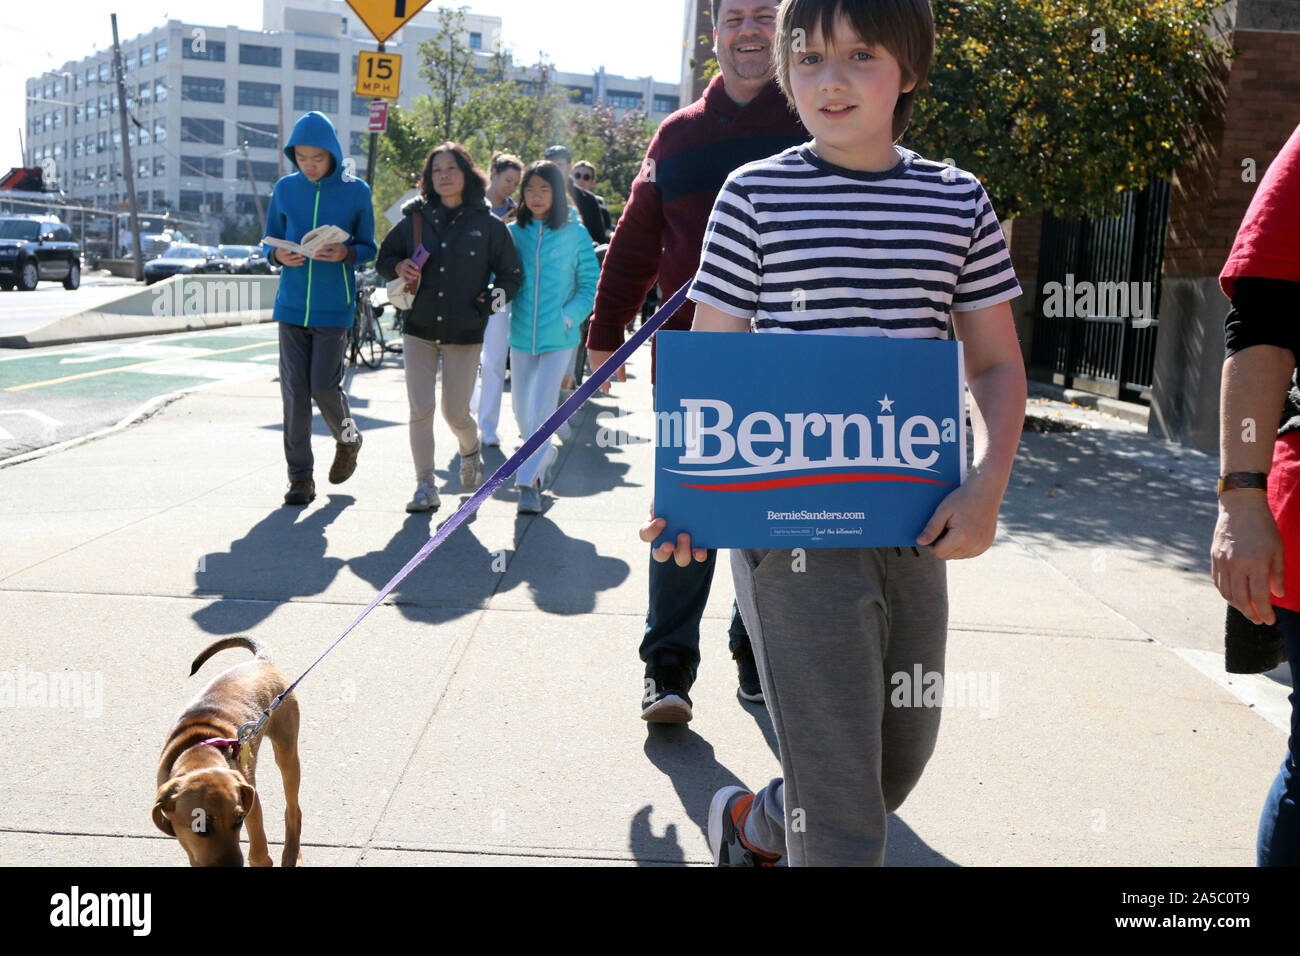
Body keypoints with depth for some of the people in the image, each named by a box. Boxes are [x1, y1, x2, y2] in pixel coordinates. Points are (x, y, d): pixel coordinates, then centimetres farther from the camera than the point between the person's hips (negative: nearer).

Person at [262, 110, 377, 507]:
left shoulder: (356, 191, -1)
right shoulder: (285, 189, 6)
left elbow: (369, 248, 4)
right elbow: (269, 242, 12)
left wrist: (345, 253, -17)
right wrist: (278, 255, -11)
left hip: (334, 308, -2)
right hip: (292, 305, 3)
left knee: (324, 386, -6)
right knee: (294, 389, 0)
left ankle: (348, 440, 26)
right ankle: (300, 476, 8)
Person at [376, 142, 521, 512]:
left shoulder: (488, 225, 0)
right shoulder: (416, 219, 5)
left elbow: (510, 276, 6)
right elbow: (384, 256, 17)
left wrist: (487, 303, -6)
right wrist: (399, 267, -5)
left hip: (465, 334, -1)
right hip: (419, 330, 2)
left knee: (455, 413, 4)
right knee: (420, 410, -5)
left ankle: (471, 451, 38)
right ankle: (425, 487, 2)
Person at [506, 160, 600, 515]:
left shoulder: (575, 234, -3)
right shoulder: (513, 232, 3)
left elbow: (590, 284, 1)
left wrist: (569, 316, -12)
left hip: (558, 338, -3)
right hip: (521, 336, 3)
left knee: (542, 409, -10)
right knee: (522, 411, 14)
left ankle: (529, 481, -4)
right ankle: (546, 454, 41)